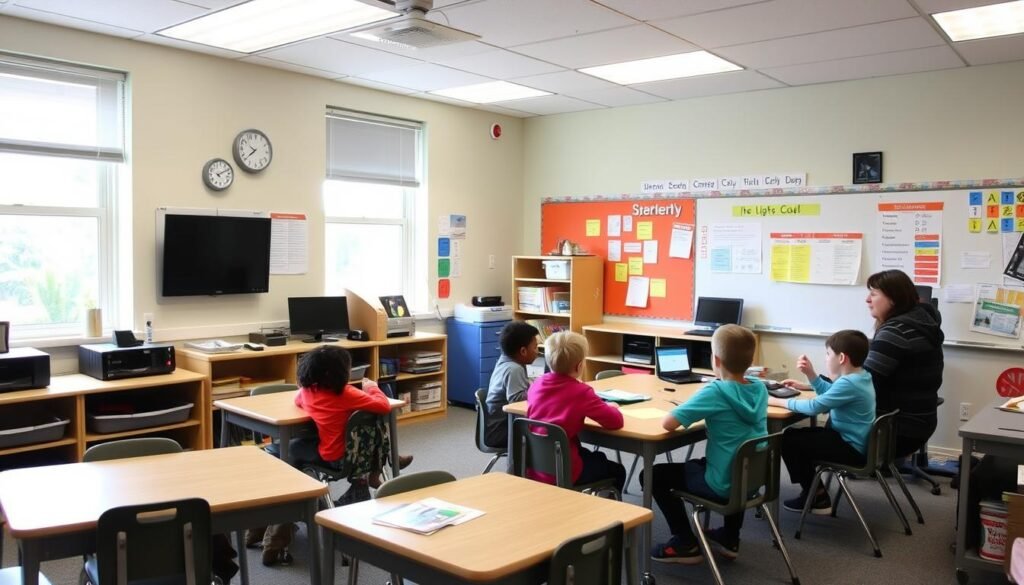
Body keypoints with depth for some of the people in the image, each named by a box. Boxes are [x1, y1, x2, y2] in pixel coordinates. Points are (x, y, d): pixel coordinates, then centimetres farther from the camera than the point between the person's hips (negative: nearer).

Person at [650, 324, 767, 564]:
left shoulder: (715, 392, -23)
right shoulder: (760, 389, -3)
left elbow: (667, 423, -26)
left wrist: (690, 414, -6)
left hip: (724, 484, -7)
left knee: (656, 475, 8)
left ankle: (685, 544, 15)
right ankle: (730, 538, 38)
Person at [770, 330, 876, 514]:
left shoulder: (849, 383, -27)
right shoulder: (858, 376, 6)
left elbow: (814, 407, -30)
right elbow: (829, 393, 20)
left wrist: (778, 401, -21)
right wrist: (810, 374, 6)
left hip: (850, 448, -11)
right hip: (847, 439, 11)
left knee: (788, 441, -10)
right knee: (794, 434, 17)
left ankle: (817, 496, 5)